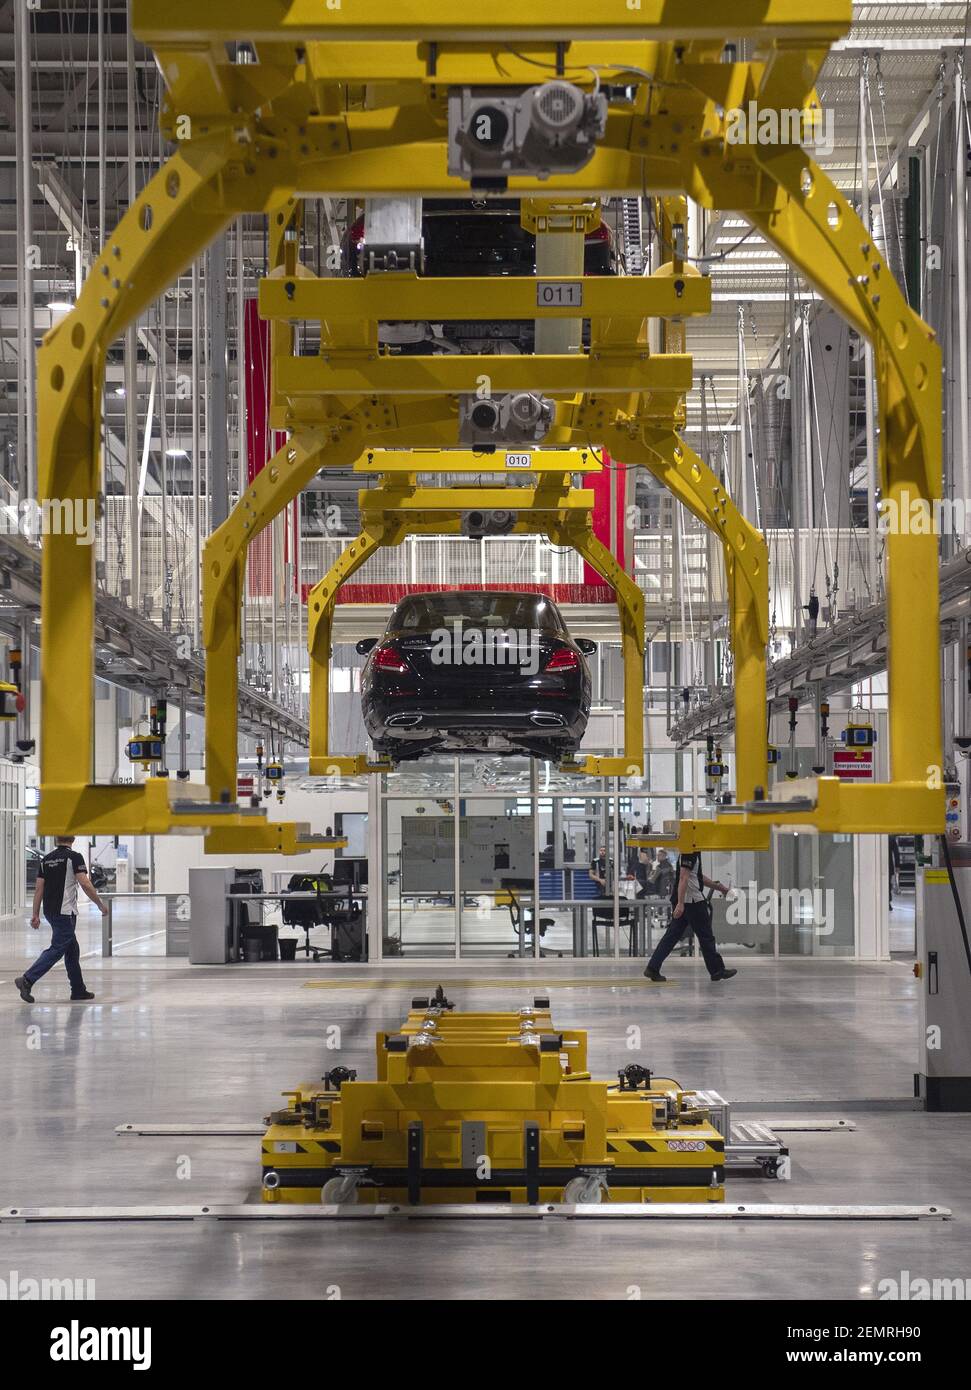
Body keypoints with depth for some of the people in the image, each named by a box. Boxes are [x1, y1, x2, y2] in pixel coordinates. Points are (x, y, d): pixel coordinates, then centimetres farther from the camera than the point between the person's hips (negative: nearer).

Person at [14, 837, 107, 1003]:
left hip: (50, 911, 7)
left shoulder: (46, 859, 10)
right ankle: (27, 980, -17)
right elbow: (85, 884, -16)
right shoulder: (74, 857, -9)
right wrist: (100, 904, -5)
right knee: (57, 949, -7)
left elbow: (39, 888, 8)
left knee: (72, 949, 15)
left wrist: (36, 915, 11)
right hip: (66, 911, -7)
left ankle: (78, 989, 18)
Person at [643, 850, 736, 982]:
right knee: (706, 936, 3)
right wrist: (680, 903, -28)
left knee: (672, 935, 7)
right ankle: (717, 970, 13)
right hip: (692, 900, -10)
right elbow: (683, 877, -24)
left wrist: (718, 887, 26)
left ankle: (653, 968, 2)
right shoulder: (690, 851, -17)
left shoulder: (691, 850, 15)